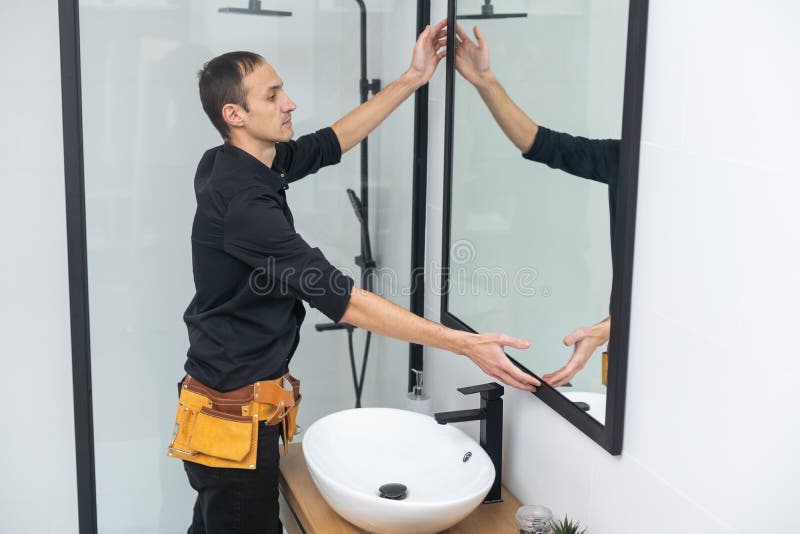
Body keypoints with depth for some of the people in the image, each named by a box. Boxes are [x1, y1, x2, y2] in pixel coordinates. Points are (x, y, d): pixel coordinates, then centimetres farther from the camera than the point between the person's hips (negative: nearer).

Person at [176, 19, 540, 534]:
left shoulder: (230, 165, 1)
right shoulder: (241, 201, -27)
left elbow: (330, 143, 12)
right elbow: (342, 299, -30)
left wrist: (412, 79, 10)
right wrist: (465, 344, -29)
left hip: (224, 401, 10)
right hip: (236, 418, -10)